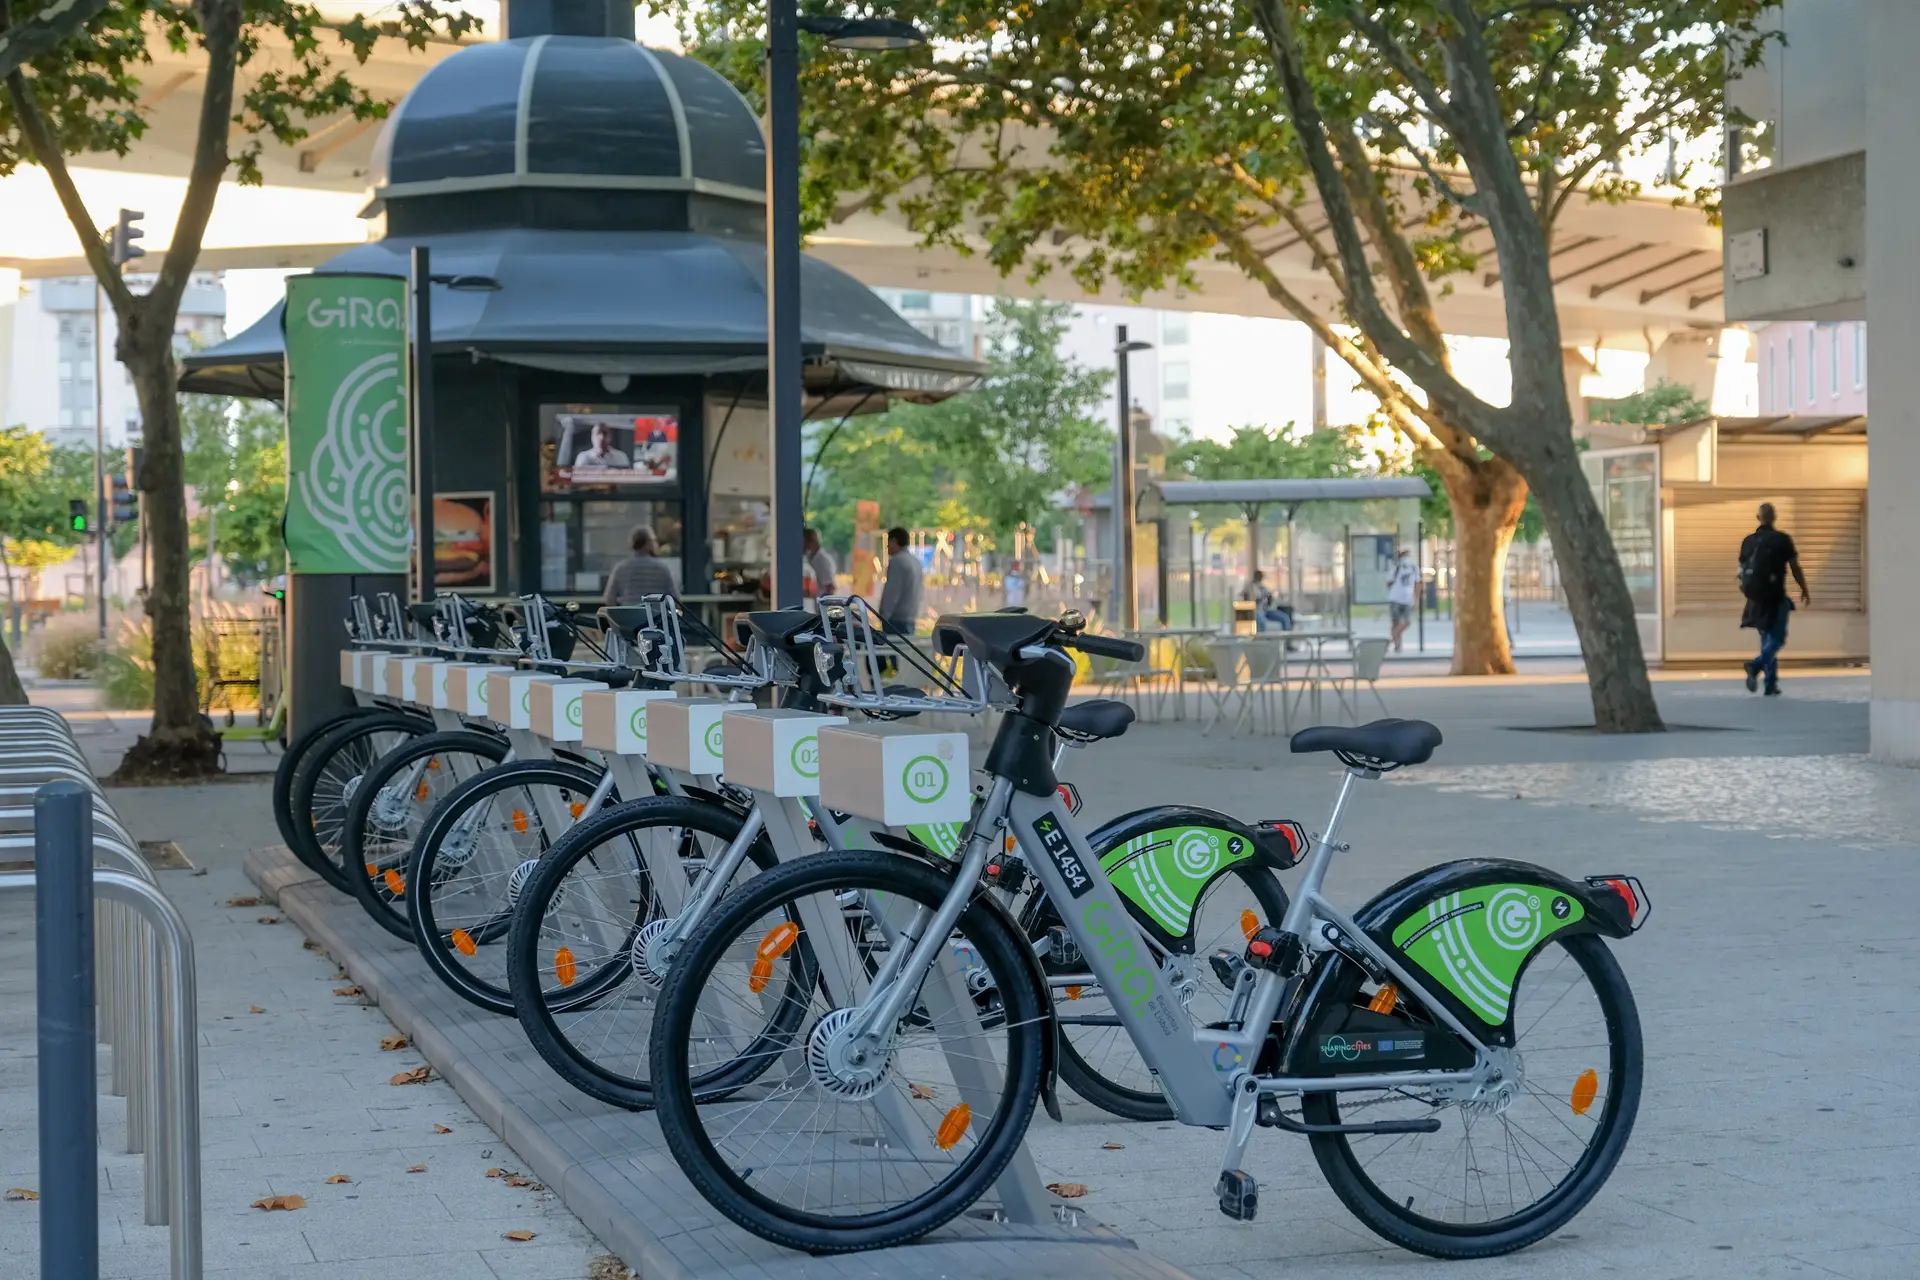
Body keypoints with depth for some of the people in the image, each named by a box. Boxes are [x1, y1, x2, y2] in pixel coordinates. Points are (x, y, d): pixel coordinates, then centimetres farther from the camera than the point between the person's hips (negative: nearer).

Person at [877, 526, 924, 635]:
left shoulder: (897, 561, -13)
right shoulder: (915, 561, 16)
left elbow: (892, 592, -18)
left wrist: (883, 616, -15)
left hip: (897, 619, -9)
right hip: (911, 619, 9)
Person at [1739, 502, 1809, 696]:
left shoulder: (1748, 541, 4)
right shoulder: (1782, 540, -7)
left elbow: (1742, 572, 8)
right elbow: (1795, 569, -4)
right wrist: (1805, 591, 9)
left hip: (1756, 599, 5)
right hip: (1776, 598, -5)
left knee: (1767, 639, 15)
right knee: (1777, 639, 2)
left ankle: (1771, 685, 15)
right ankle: (1756, 666, -25)